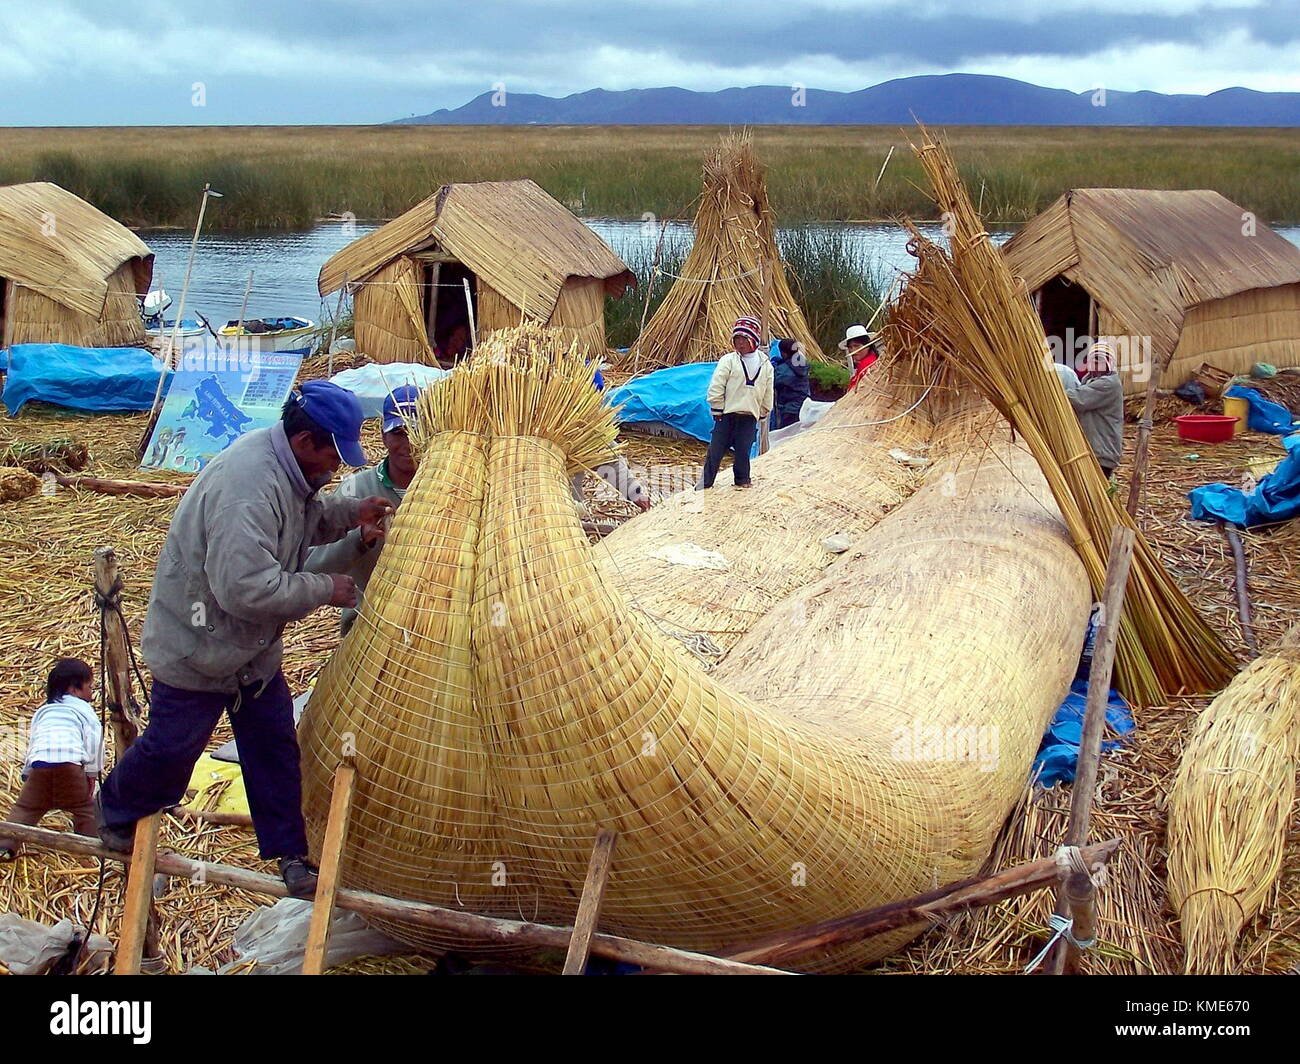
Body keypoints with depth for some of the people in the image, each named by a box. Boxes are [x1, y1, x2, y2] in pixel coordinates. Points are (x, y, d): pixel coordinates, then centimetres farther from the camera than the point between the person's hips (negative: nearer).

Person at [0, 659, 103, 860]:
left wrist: (26, 773, 35)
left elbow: (32, 742, 32)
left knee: (24, 808, 15)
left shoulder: (42, 711, 33)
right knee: (84, 808, 12)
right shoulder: (83, 709, 19)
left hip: (38, 763, 3)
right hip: (70, 762, -3)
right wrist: (92, 772, 9)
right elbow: (94, 738, 7)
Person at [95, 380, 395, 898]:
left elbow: (306, 516, 18)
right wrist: (323, 589, -26)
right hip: (198, 647, -9)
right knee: (171, 749, 9)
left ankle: (290, 855, 21)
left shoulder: (289, 467, -4)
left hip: (253, 646, 9)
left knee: (275, 747, 11)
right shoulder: (248, 486, -35)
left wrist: (351, 511, -1)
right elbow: (246, 587, -38)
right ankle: (113, 813, 38)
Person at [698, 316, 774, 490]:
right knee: (716, 449, -1)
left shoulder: (766, 364, 5)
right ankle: (705, 483, 5)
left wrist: (763, 413, 14)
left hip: (750, 416, 2)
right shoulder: (728, 360, -6)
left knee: (743, 450, 3)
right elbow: (716, 388, -8)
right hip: (727, 414, -2)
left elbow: (768, 392, 13)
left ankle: (742, 479, 21)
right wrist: (717, 411, -8)